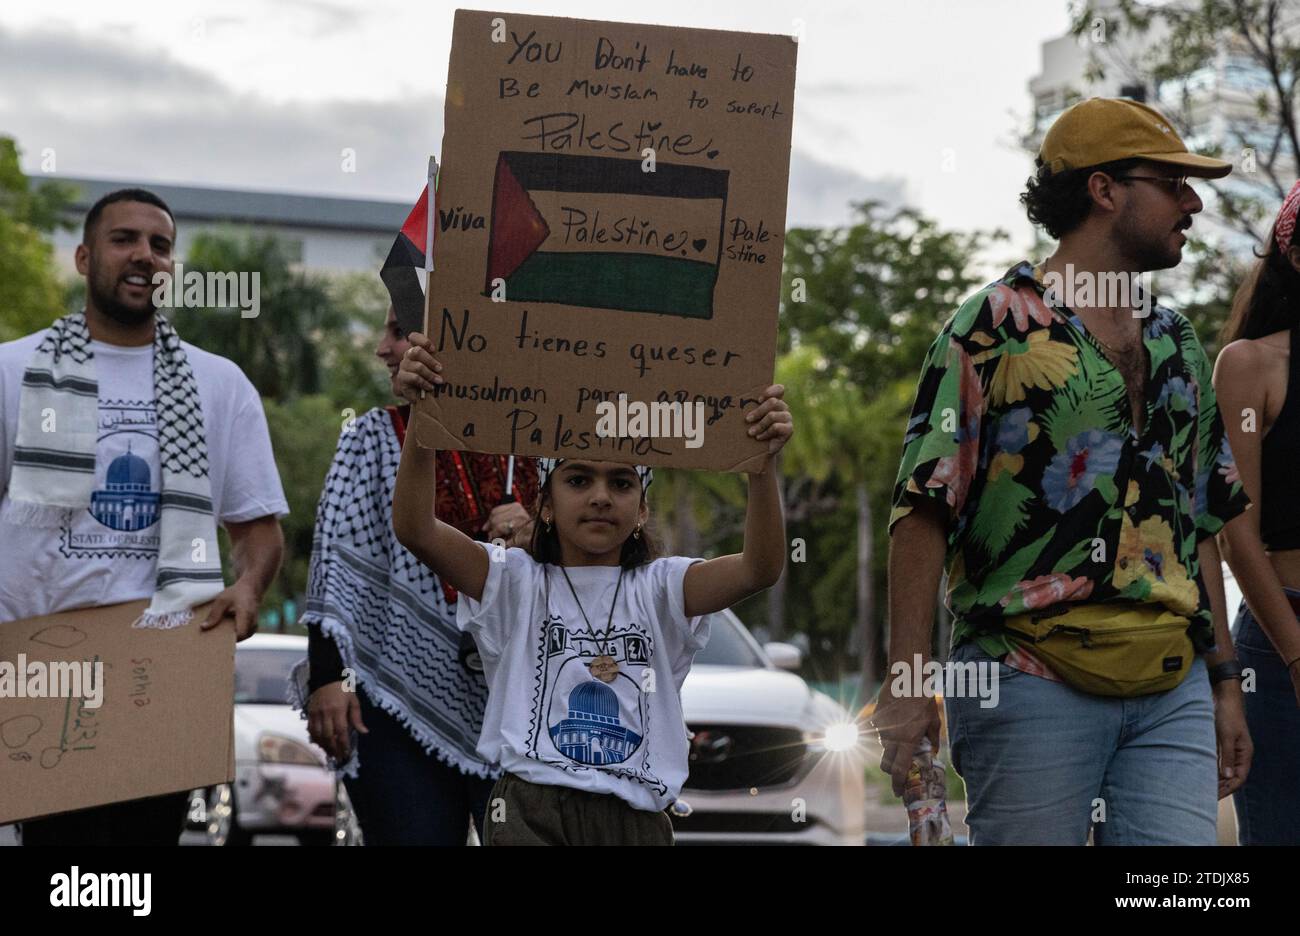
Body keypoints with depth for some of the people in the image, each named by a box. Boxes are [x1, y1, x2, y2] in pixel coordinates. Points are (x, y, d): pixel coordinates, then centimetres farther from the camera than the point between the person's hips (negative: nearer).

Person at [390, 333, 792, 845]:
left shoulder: (658, 589, 9)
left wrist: (762, 462, -23)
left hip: (636, 816, 2)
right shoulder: (515, 581, 6)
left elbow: (760, 567, -8)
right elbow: (415, 529, -9)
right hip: (532, 809, -2)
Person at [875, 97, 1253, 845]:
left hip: (1175, 693, 5)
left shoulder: (1179, 343, 18)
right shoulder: (997, 327, -2)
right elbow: (924, 509, -7)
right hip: (1035, 684, -5)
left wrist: (1225, 683, 19)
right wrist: (907, 680, -14)